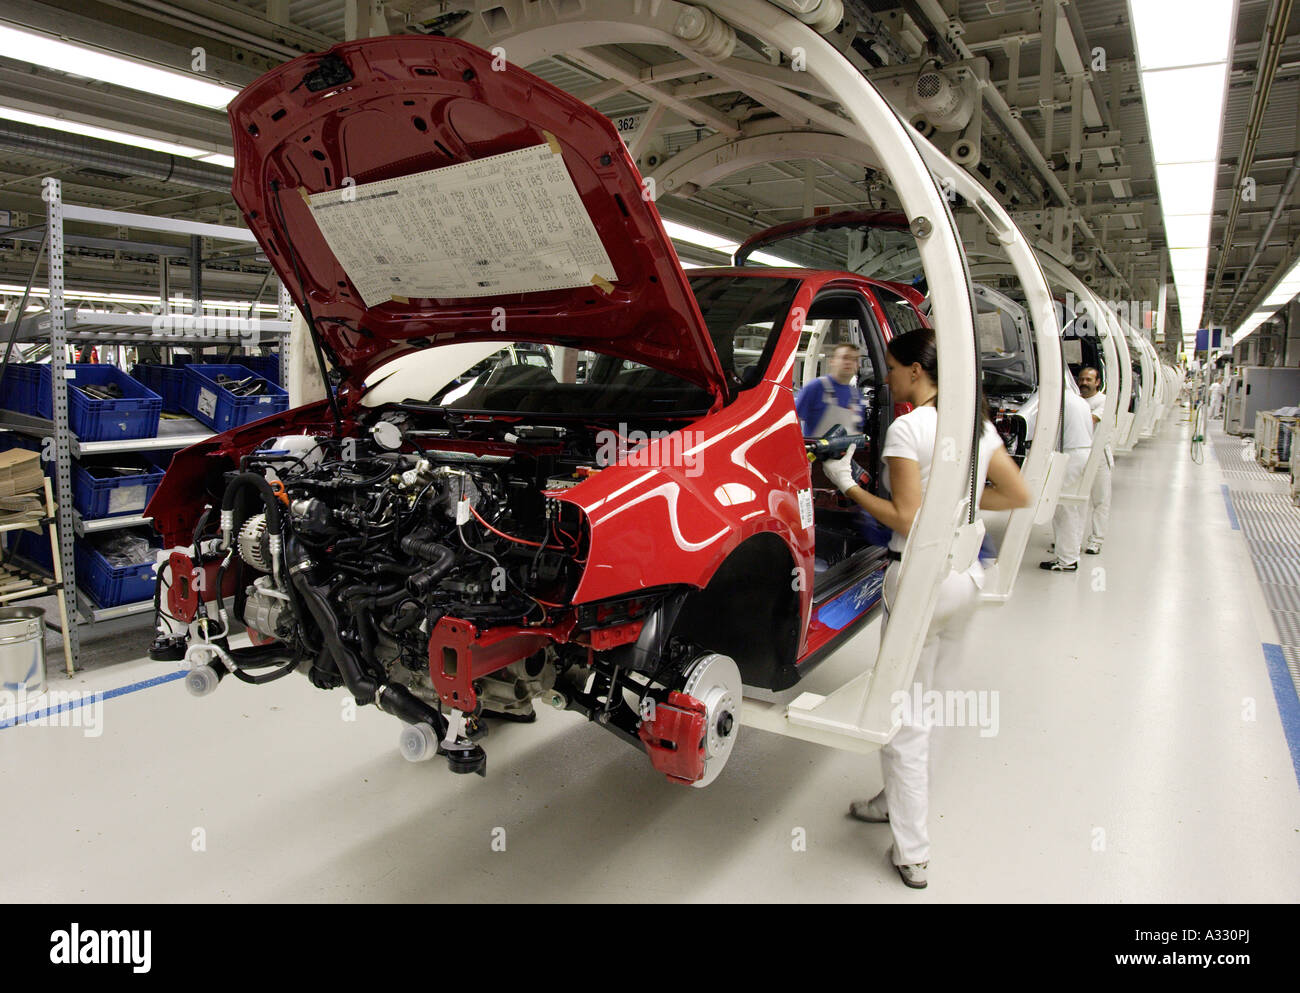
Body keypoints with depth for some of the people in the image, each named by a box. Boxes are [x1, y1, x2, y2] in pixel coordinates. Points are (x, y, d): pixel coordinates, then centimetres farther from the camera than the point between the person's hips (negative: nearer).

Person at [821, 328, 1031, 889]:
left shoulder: (907, 429, -16)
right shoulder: (977, 423, 7)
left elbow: (906, 521, -19)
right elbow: (1018, 495, 13)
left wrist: (847, 485, -11)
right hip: (967, 574, 8)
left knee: (904, 716, 5)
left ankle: (912, 854, 15)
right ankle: (899, 800, 38)